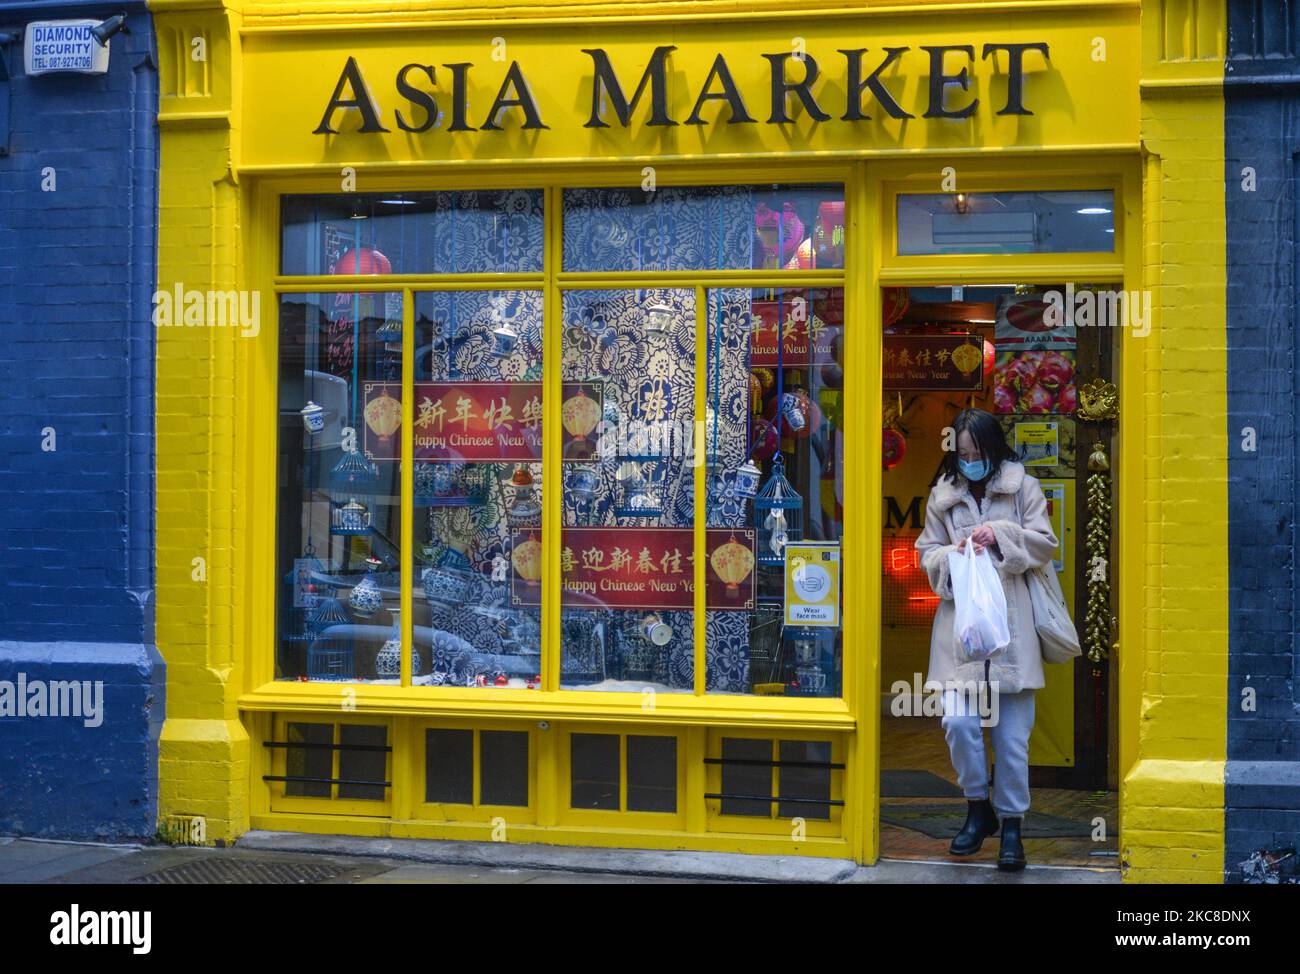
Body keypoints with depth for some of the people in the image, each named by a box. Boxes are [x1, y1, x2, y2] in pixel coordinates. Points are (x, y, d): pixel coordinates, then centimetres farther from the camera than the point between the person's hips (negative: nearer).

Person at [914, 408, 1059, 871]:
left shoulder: (1022, 486, 5)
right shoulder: (942, 495, 10)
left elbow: (1045, 543, 3)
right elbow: (927, 555, 12)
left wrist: (1001, 535, -11)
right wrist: (954, 555, -9)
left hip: (1011, 624, -1)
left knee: (1012, 733, 2)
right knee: (958, 721, -10)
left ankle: (1011, 824, 16)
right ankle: (979, 808, 13)